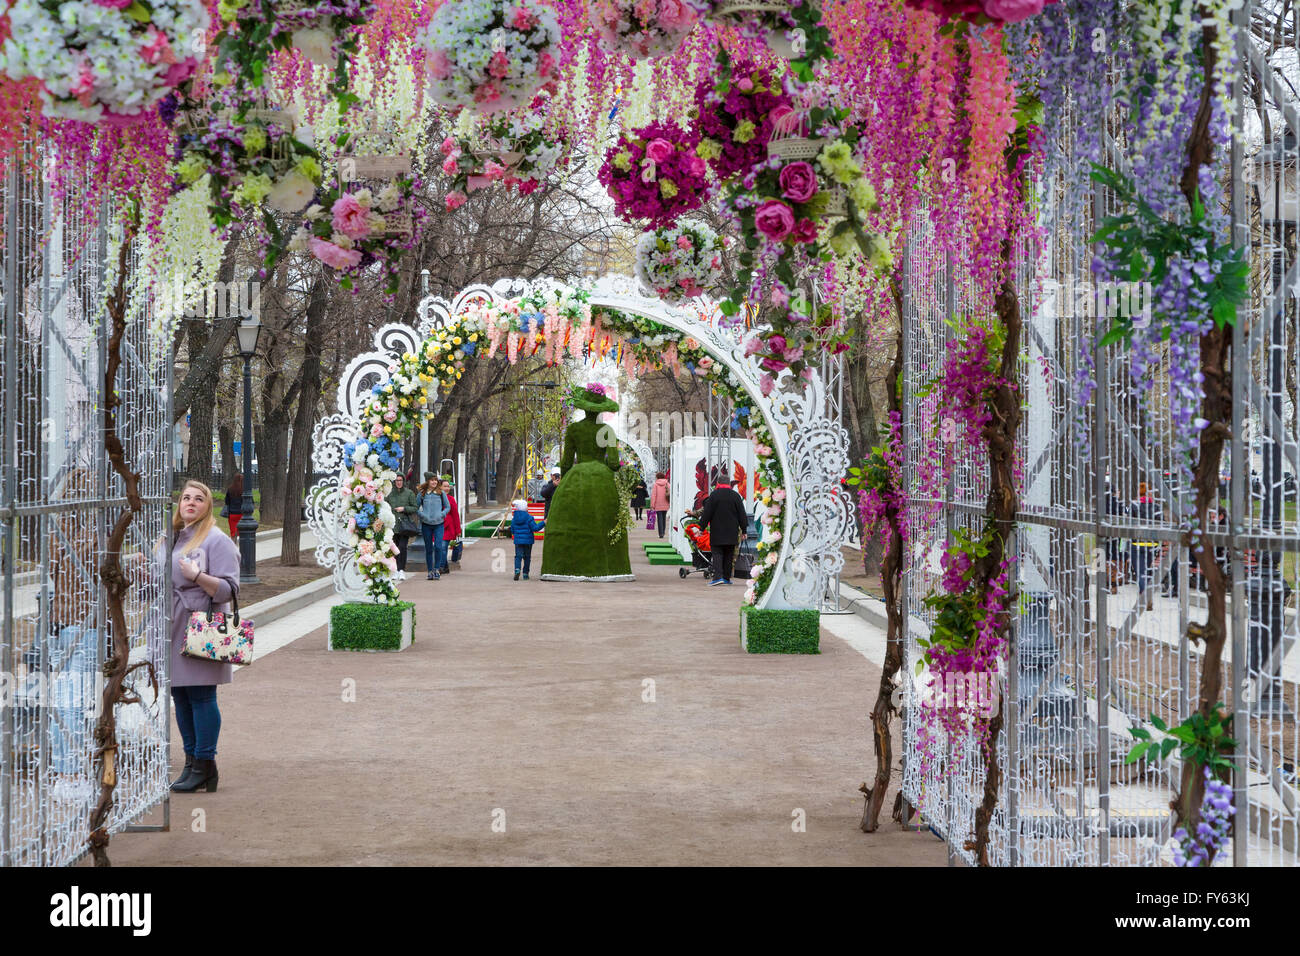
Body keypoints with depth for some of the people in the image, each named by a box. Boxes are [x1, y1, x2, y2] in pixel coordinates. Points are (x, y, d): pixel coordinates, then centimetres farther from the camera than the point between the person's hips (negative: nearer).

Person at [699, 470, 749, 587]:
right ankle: (726, 577, 15)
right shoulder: (735, 496, 2)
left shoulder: (714, 495, -6)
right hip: (732, 532, 3)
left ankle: (718, 576, -18)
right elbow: (742, 514, 4)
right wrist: (744, 530, 10)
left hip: (717, 531, -3)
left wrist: (702, 527, 1)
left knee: (717, 554, -2)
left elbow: (706, 513, -6)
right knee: (729, 555, 11)